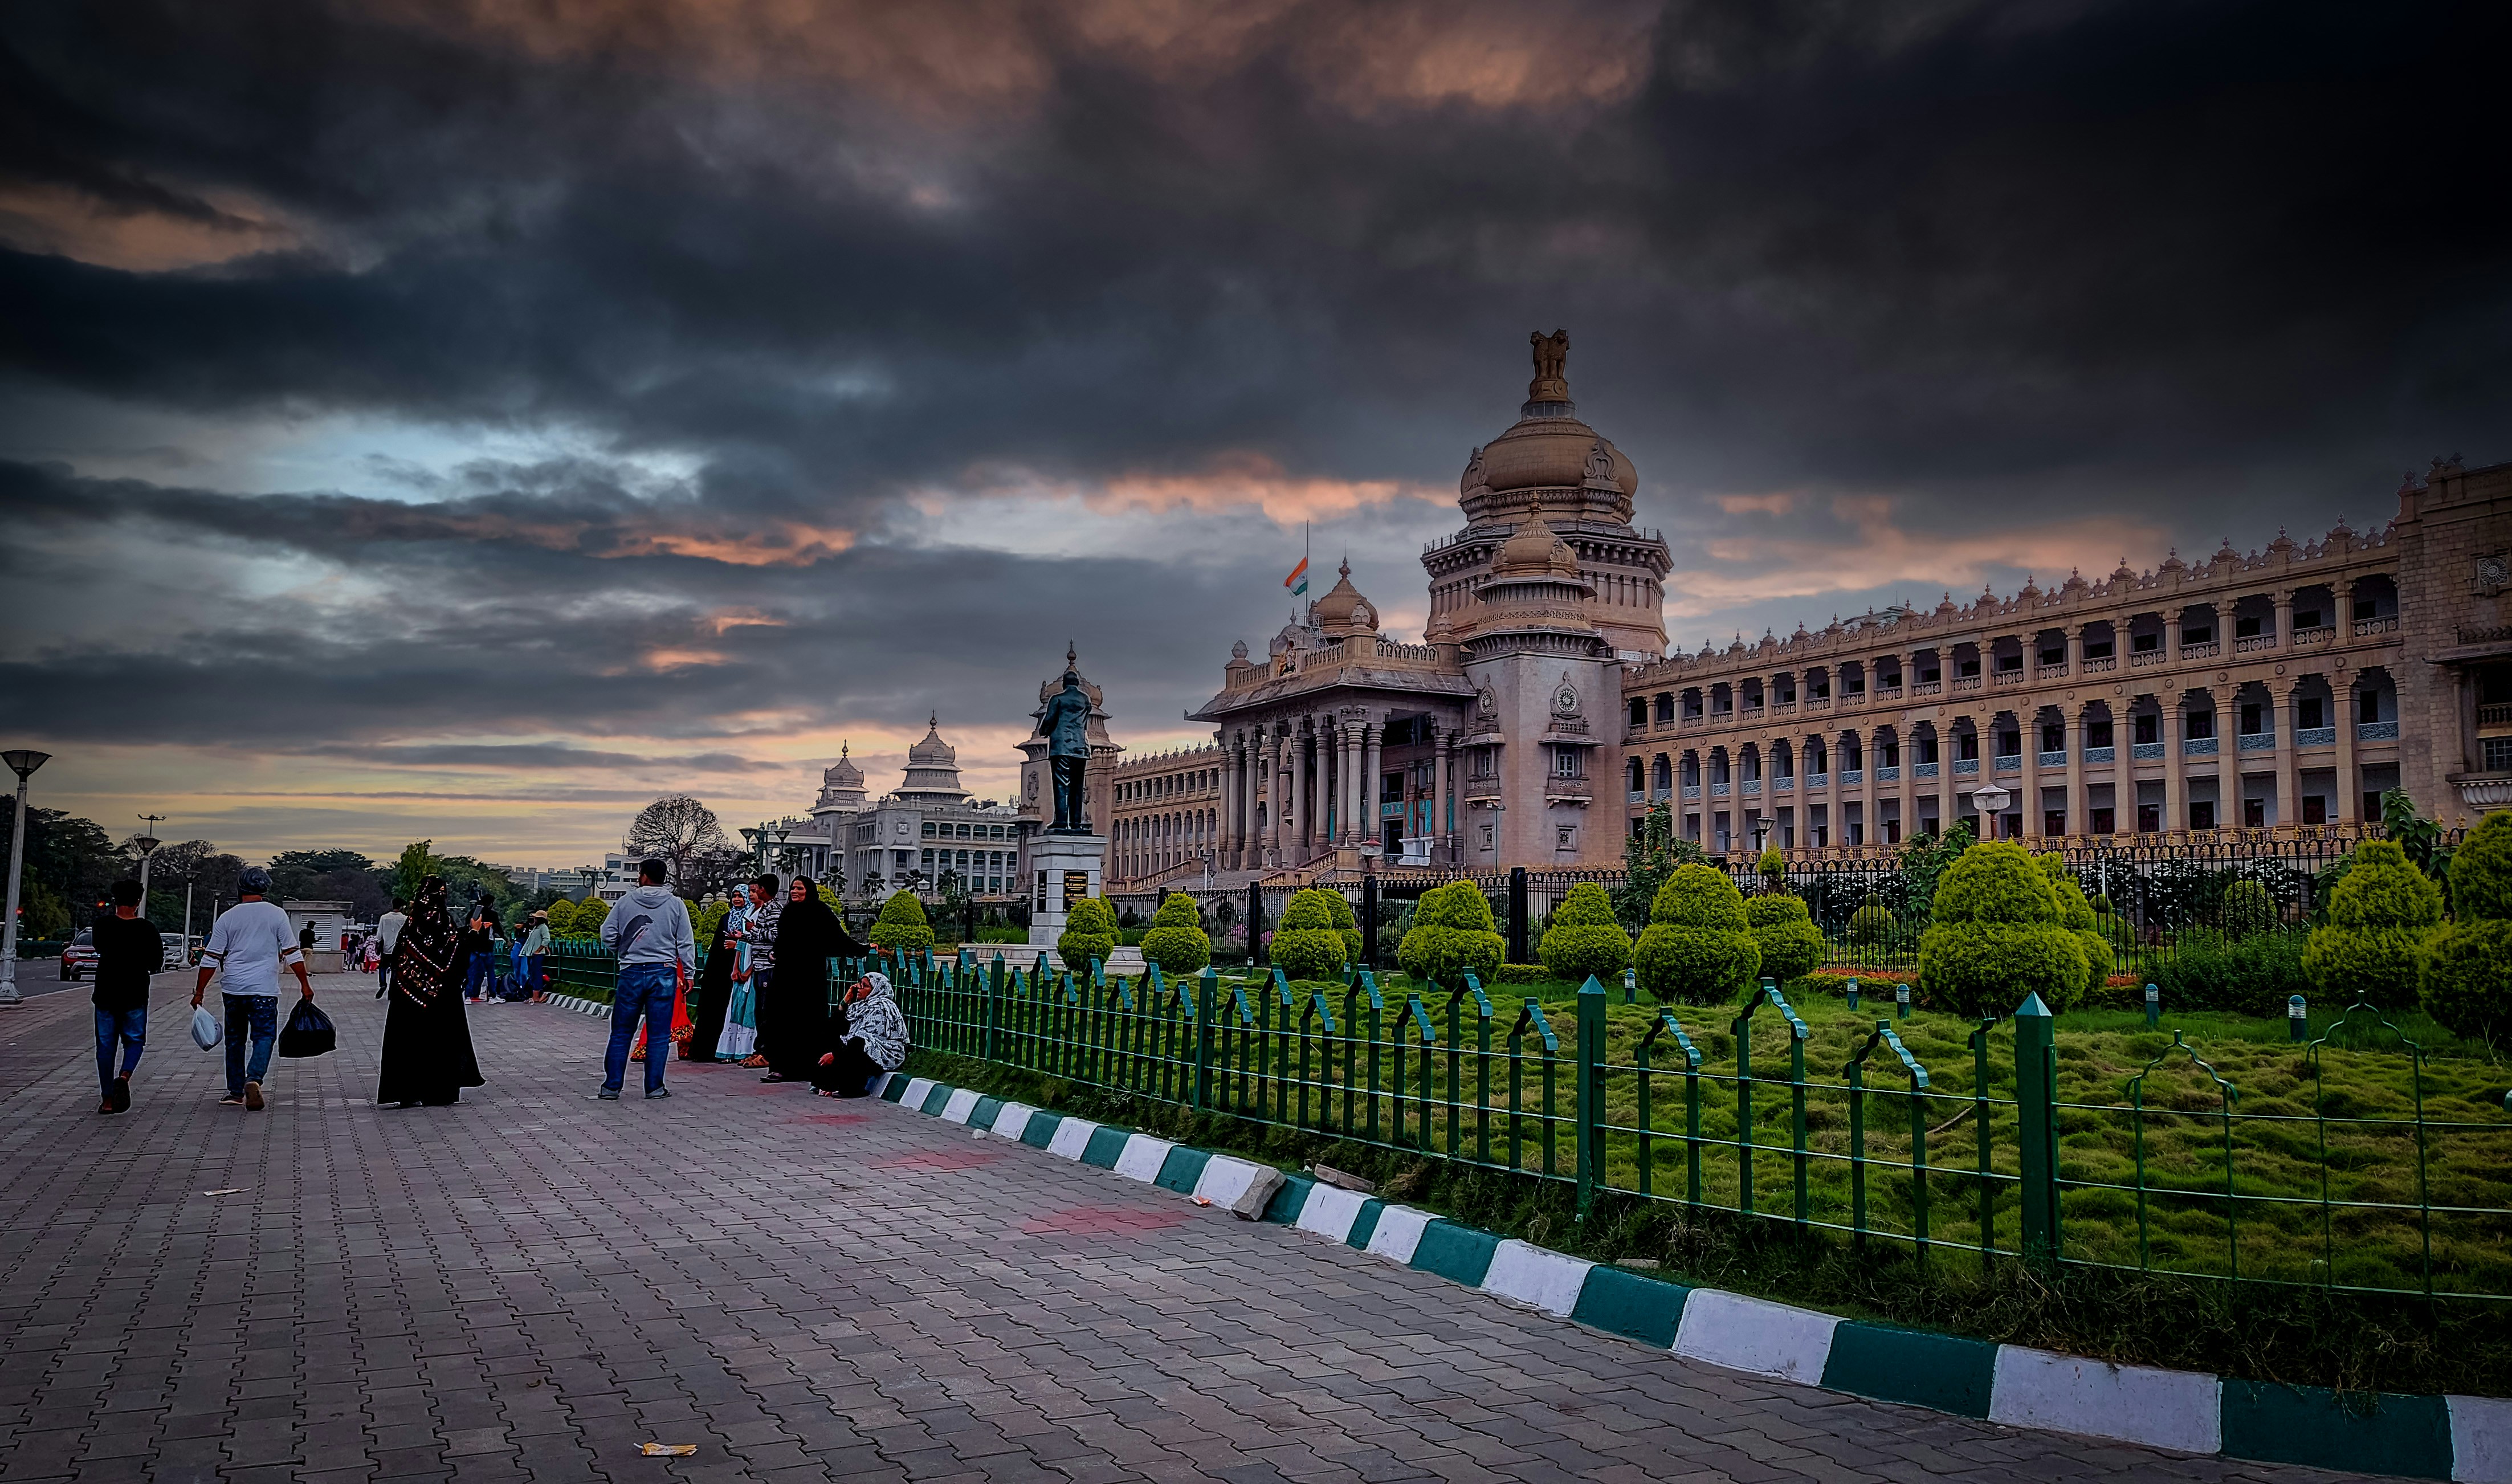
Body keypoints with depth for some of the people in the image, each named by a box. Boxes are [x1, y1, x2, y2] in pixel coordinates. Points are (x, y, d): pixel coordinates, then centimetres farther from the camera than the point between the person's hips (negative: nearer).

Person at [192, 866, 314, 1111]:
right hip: (263, 989, -3)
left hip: (232, 988, 3)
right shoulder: (276, 915, -1)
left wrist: (199, 992, 10)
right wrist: (305, 984, 5)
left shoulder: (227, 917, 4)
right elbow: (293, 953, -1)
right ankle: (253, 1079, -26)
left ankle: (235, 1092, 19)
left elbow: (211, 959, 3)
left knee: (235, 1038, 14)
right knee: (264, 1036, -2)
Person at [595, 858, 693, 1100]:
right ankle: (654, 1087, 7)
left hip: (632, 972, 0)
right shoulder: (676, 905, 1)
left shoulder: (626, 902, 1)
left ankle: (611, 1087, 10)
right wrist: (688, 973, 8)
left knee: (621, 1033, 8)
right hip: (664, 973, 0)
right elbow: (686, 943, 0)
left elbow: (607, 935, 3)